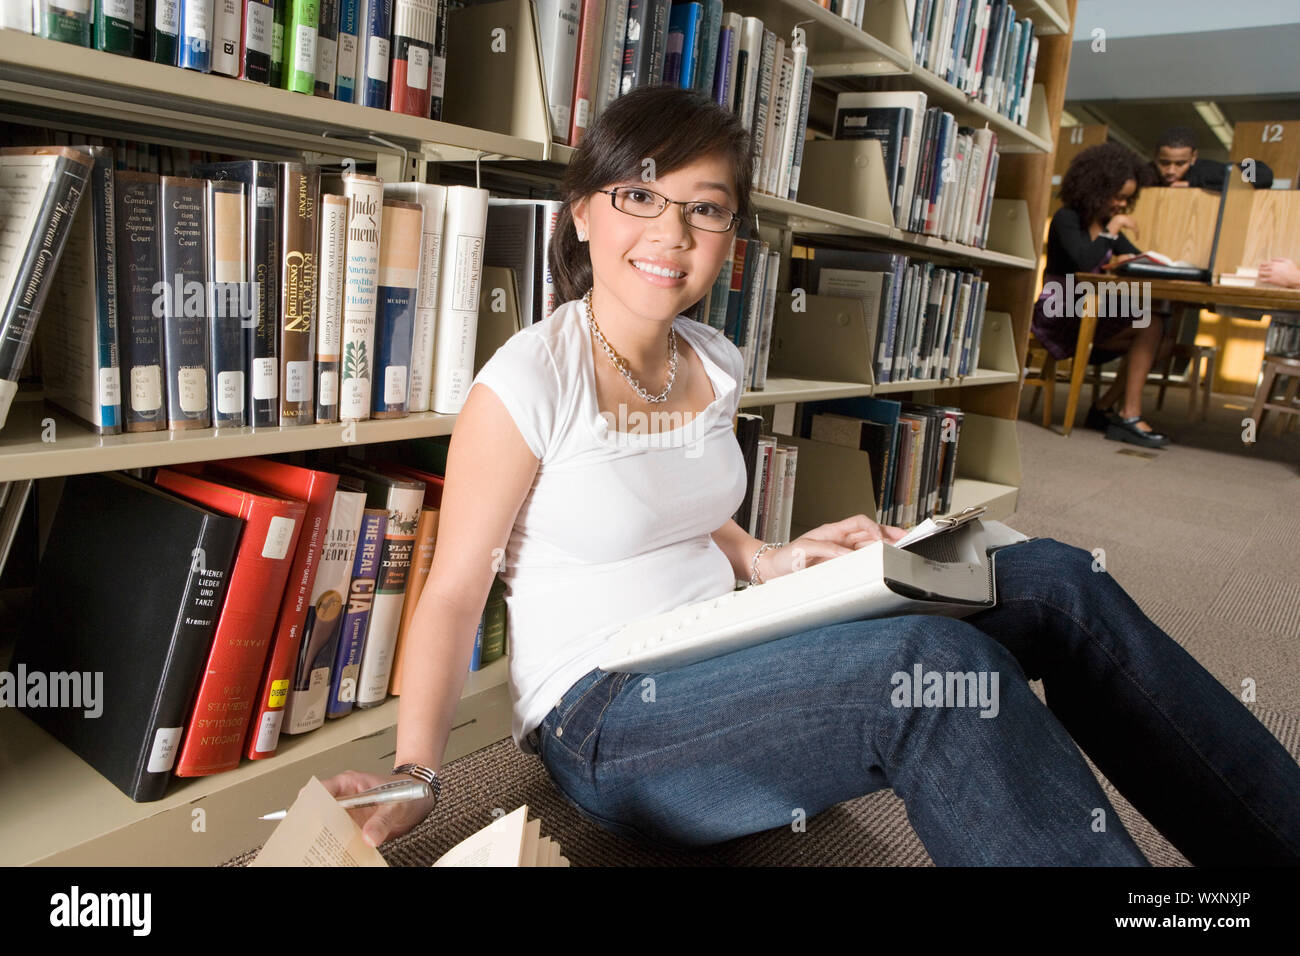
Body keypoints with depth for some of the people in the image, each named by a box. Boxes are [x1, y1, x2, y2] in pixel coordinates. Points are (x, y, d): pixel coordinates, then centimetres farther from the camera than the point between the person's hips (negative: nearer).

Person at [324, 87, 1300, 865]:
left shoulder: (715, 366, 6)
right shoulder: (527, 382, -15)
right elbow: (453, 591, -11)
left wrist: (776, 561, 0)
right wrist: (414, 773, -21)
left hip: (725, 669, 7)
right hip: (606, 720, -7)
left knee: (1053, 581, -4)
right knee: (934, 660, -34)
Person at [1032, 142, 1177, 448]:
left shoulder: (1105, 222, 18)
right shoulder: (1067, 219, -6)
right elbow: (1086, 262, -22)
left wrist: (1127, 258, -3)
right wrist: (1112, 229, -13)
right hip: (1062, 315, -8)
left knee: (1166, 339, -8)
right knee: (1151, 324, -23)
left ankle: (1105, 407, -4)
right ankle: (1130, 416, -22)